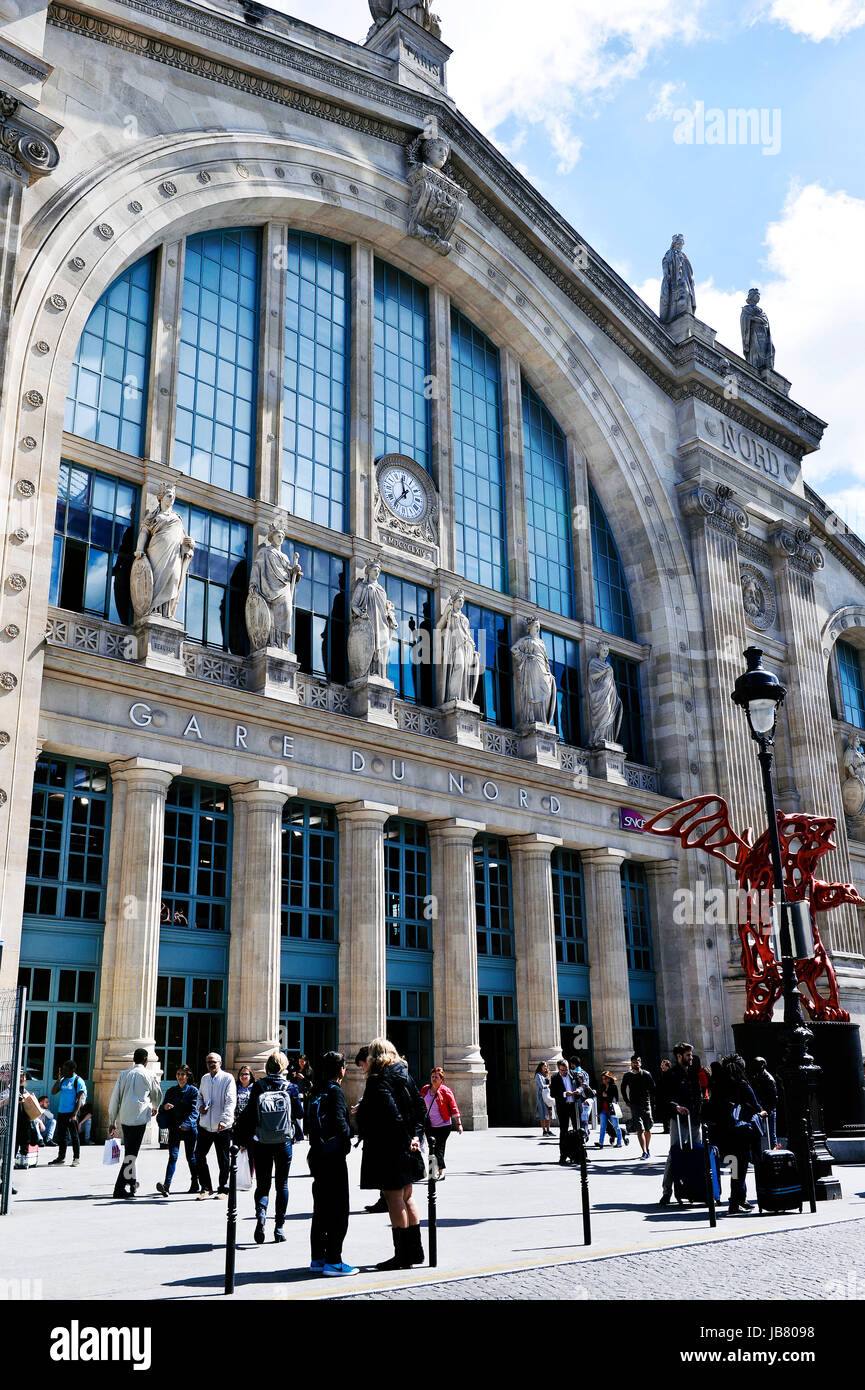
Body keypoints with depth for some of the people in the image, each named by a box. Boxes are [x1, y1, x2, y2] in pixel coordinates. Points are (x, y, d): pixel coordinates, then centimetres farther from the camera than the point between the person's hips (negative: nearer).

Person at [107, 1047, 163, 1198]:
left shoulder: (123, 1075, 10)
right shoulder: (148, 1075, 1)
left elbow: (114, 1100, 9)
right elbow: (157, 1095, 17)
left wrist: (112, 1122, 15)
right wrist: (155, 1107, 38)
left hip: (124, 1118, 5)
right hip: (139, 1117, -5)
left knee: (129, 1150, 18)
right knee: (131, 1153, -3)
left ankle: (132, 1181, 30)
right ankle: (120, 1188, -8)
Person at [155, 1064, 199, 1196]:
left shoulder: (193, 1090, -1)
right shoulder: (171, 1091, 12)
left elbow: (194, 1111, -9)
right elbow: (163, 1107, 16)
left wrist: (187, 1124, -23)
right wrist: (164, 1107, -8)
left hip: (189, 1129, -2)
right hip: (174, 1128, 3)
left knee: (190, 1156, 7)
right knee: (173, 1156, -10)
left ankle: (195, 1183, 22)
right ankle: (166, 1185, -19)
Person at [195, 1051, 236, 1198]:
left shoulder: (228, 1078, -7)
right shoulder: (204, 1078, 12)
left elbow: (231, 1101, -15)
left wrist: (224, 1120, -28)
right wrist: (200, 1106, 5)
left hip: (222, 1127, -5)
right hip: (205, 1125, 5)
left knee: (223, 1160, 4)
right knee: (199, 1156, 5)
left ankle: (223, 1189, 18)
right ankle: (206, 1188, 19)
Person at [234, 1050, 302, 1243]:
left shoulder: (258, 1087, -5)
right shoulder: (290, 1087, -4)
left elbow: (249, 1114, -5)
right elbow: (298, 1113, 3)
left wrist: (242, 1139, 3)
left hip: (262, 1144, 0)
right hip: (284, 1143, 0)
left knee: (262, 1184, 8)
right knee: (282, 1184, 12)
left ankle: (261, 1214, -18)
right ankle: (279, 1226, 12)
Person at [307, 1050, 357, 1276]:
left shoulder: (317, 1092, 12)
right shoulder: (335, 1091, -13)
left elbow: (310, 1123, 14)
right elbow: (339, 1122, -22)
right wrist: (349, 1133, -6)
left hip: (317, 1156, 8)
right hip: (333, 1157, -8)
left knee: (321, 1210, 15)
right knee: (339, 1212, -3)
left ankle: (317, 1259, 21)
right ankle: (333, 1262, -2)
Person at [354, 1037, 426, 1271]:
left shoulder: (378, 1082, -15)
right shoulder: (405, 1076, 9)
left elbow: (391, 1114, -24)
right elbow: (420, 1108, 9)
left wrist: (406, 1139, -16)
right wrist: (415, 1136, 4)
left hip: (386, 1149, -8)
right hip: (405, 1149, 8)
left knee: (394, 1198, -2)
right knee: (406, 1197, 16)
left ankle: (402, 1255, 2)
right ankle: (415, 1250, 23)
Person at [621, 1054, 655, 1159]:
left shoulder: (646, 1075, 0)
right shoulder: (627, 1076, 3)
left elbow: (653, 1089, 8)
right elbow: (623, 1089, 17)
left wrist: (651, 1101, 2)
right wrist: (627, 1101, 11)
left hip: (646, 1104, 1)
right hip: (634, 1105, -1)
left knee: (648, 1130, 9)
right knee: (640, 1130, -11)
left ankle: (647, 1149, 26)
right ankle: (644, 1152, -16)